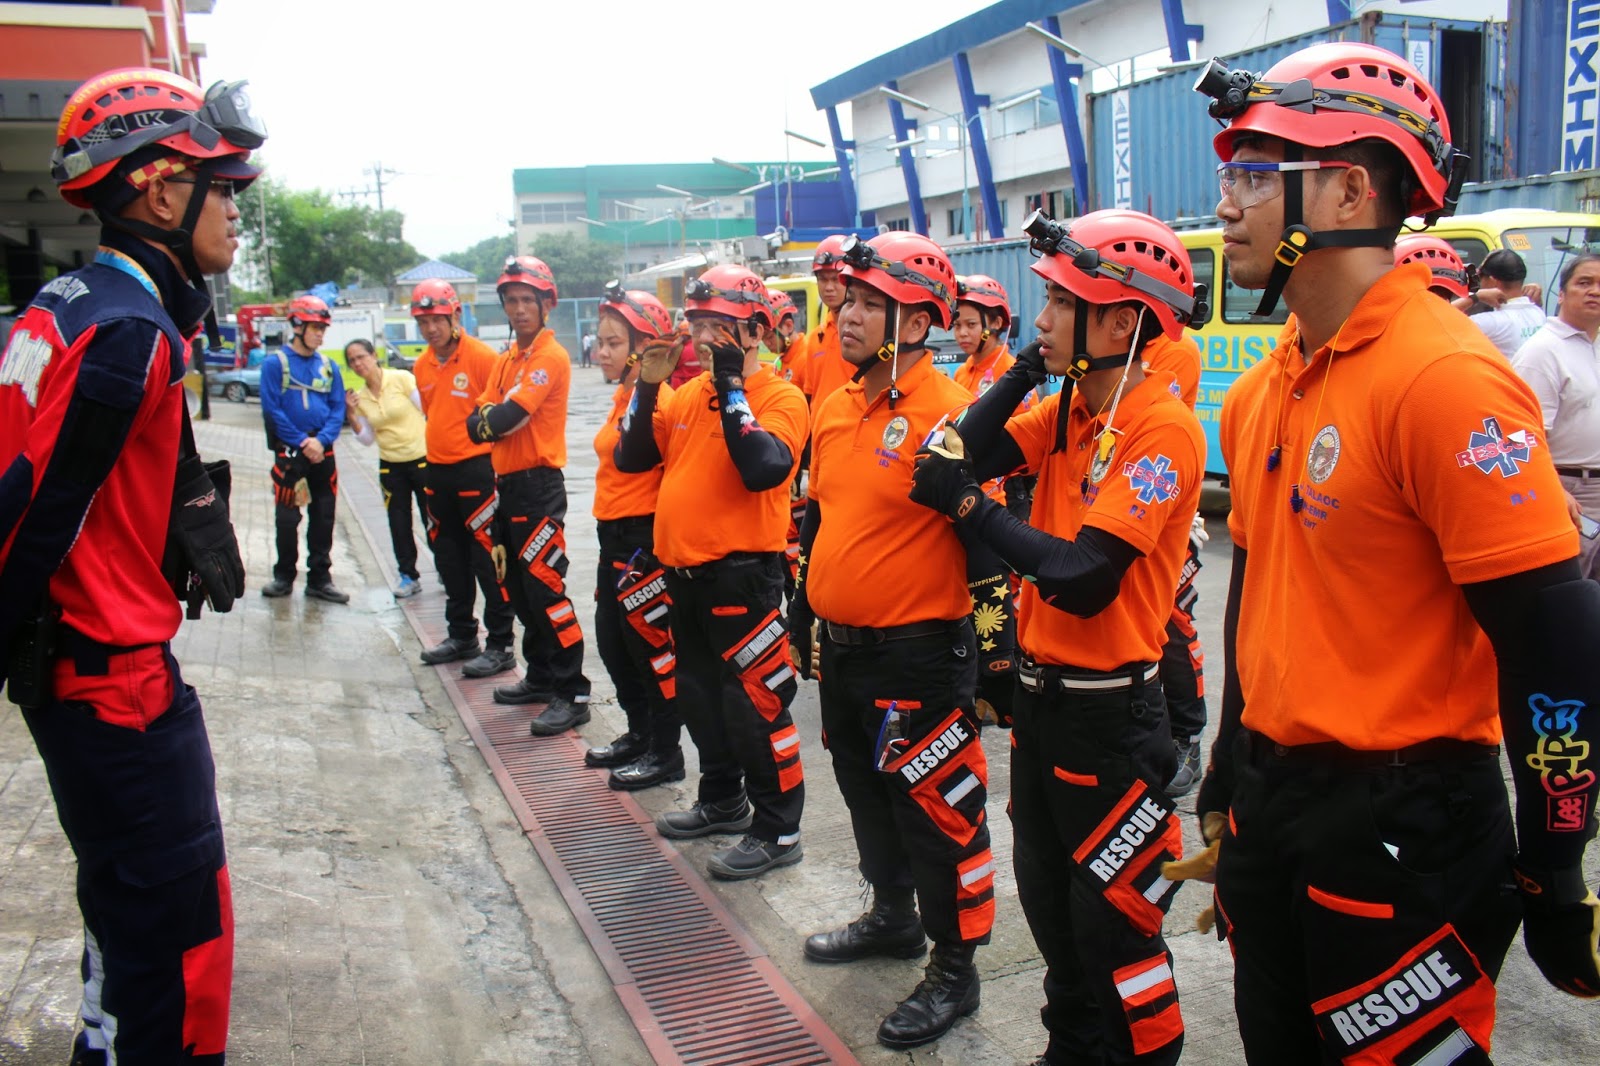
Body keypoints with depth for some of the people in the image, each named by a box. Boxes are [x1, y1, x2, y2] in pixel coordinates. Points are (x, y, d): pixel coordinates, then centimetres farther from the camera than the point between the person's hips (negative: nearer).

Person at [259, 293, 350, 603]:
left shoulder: (329, 366, 8)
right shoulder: (275, 363, -4)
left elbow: (338, 409, 4)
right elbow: (272, 409, -10)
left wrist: (321, 440, -12)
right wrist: (302, 442, -15)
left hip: (323, 453, 4)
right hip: (289, 452, -4)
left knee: (324, 518, 7)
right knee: (287, 519, 3)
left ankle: (320, 579, 15)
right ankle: (284, 577, 17)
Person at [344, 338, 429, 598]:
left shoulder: (402, 379, -8)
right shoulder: (360, 397, 7)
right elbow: (368, 439, 9)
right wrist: (352, 416, -4)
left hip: (421, 459, -5)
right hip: (391, 465, 5)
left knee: (433, 520, 2)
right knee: (399, 524, 6)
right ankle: (409, 576, 18)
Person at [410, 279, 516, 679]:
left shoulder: (483, 357, -12)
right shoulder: (422, 366, 10)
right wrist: (438, 449, 19)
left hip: (477, 470, -8)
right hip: (438, 472, 8)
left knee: (488, 559, -3)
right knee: (450, 560, 16)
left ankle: (499, 645, 4)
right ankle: (461, 636, 30)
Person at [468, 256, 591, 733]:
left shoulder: (551, 356, -12)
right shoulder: (508, 360, 16)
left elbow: (510, 415, -21)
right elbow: (477, 420, 9)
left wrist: (490, 419, -3)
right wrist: (493, 419, -11)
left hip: (539, 486, -9)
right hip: (509, 483, 10)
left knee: (545, 590, -10)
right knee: (520, 589, 16)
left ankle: (572, 694, -5)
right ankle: (541, 677, 29)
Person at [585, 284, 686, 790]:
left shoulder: (657, 399, -16)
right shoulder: (624, 396, 13)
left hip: (644, 538, -10)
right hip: (614, 536, 10)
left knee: (651, 645, 2)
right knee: (612, 640, 18)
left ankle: (666, 753, 15)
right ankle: (640, 735, 34)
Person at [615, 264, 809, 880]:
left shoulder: (779, 397, -10)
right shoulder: (687, 394, 11)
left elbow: (765, 469, -28)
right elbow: (632, 459, 8)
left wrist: (732, 388, -23)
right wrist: (647, 386, -2)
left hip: (742, 574, -8)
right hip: (684, 573, 8)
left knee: (753, 704, -2)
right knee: (700, 698, 21)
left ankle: (777, 831, 13)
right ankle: (722, 801, 39)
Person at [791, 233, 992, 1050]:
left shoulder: (947, 416, -18)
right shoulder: (833, 411, 8)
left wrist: (989, 649, -16)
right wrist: (803, 616, 22)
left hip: (918, 659, -8)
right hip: (841, 650, 9)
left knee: (936, 813, 5)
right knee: (867, 795, 24)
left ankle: (954, 971, 23)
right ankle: (893, 916, 45)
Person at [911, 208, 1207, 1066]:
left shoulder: (1160, 428, -19)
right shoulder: (1065, 411, 6)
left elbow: (1083, 579, -26)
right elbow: (964, 458, -4)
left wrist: (968, 506, -16)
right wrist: (1026, 369, -7)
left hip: (1106, 711, -8)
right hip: (1040, 691, 9)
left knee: (1113, 928, 5)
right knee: (1049, 901, 22)